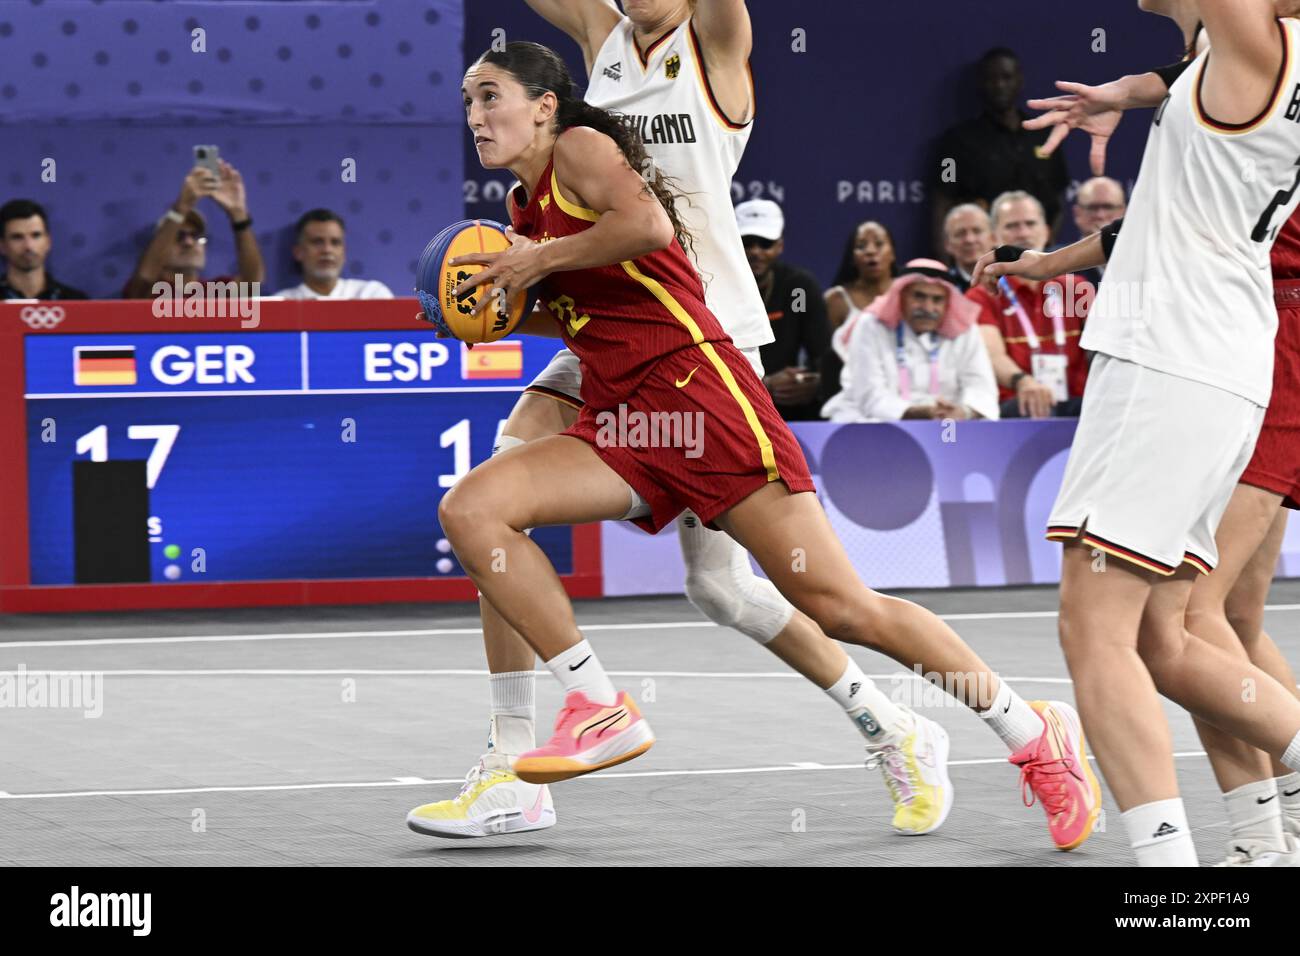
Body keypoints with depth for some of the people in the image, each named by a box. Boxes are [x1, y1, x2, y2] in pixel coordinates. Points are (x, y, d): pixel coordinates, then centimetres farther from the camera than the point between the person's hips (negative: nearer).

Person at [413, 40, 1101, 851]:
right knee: (469, 510, -12)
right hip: (618, 422, 8)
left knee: (839, 606, -10)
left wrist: (540, 260, -11)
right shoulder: (524, 205, 20)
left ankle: (1036, 736, 3)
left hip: (696, 386, -8)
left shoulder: (580, 148, -3)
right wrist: (497, 299, 14)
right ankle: (602, 713, -9)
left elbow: (648, 223, -23)